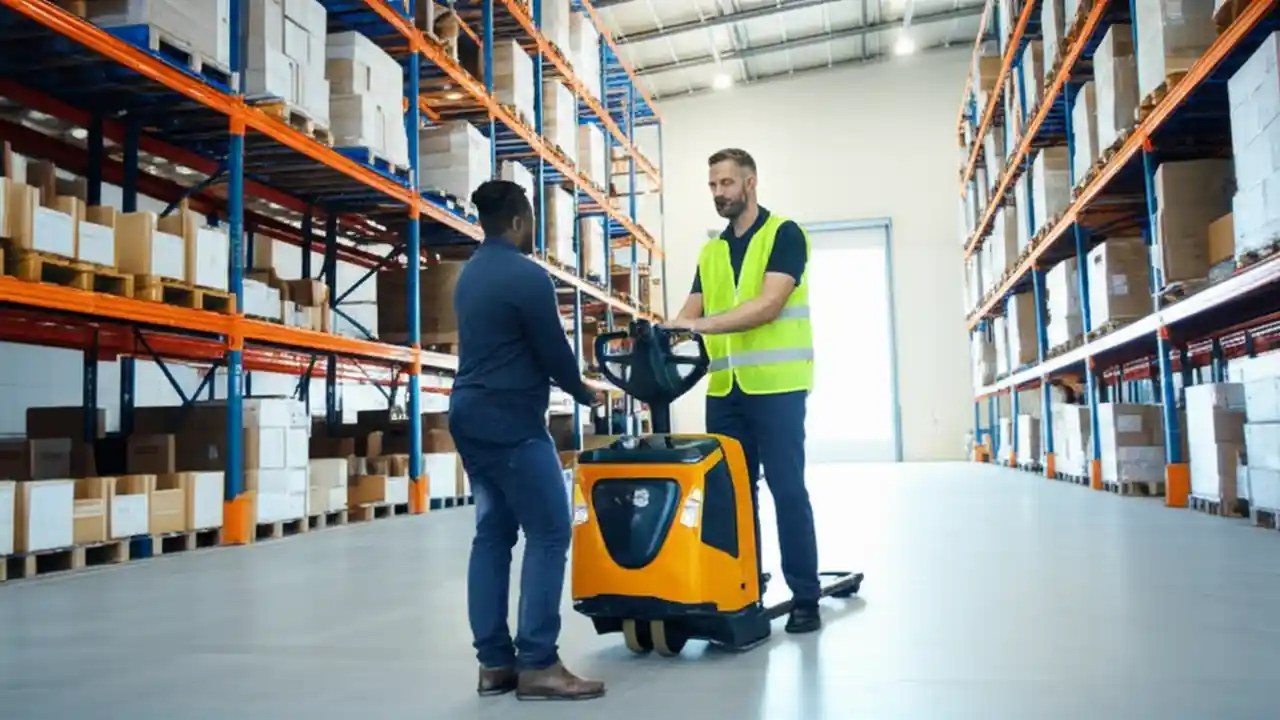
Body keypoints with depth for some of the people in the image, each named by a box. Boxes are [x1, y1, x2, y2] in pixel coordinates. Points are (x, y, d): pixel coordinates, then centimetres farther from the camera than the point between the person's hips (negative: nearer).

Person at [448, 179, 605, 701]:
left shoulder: (470, 273, 15)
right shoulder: (526, 276, -14)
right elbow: (553, 350, -10)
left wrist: (565, 383, 20)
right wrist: (584, 394, 9)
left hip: (471, 414, 10)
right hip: (511, 421, -10)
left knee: (493, 534, 9)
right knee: (548, 534, -6)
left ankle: (494, 662, 11)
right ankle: (537, 665, -6)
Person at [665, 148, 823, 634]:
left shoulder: (783, 234, -1)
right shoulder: (710, 252, 18)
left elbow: (769, 305, -15)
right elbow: (691, 312, 10)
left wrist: (703, 324, -23)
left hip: (775, 385, -6)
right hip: (724, 388, 6)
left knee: (787, 490, -3)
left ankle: (806, 596, 6)